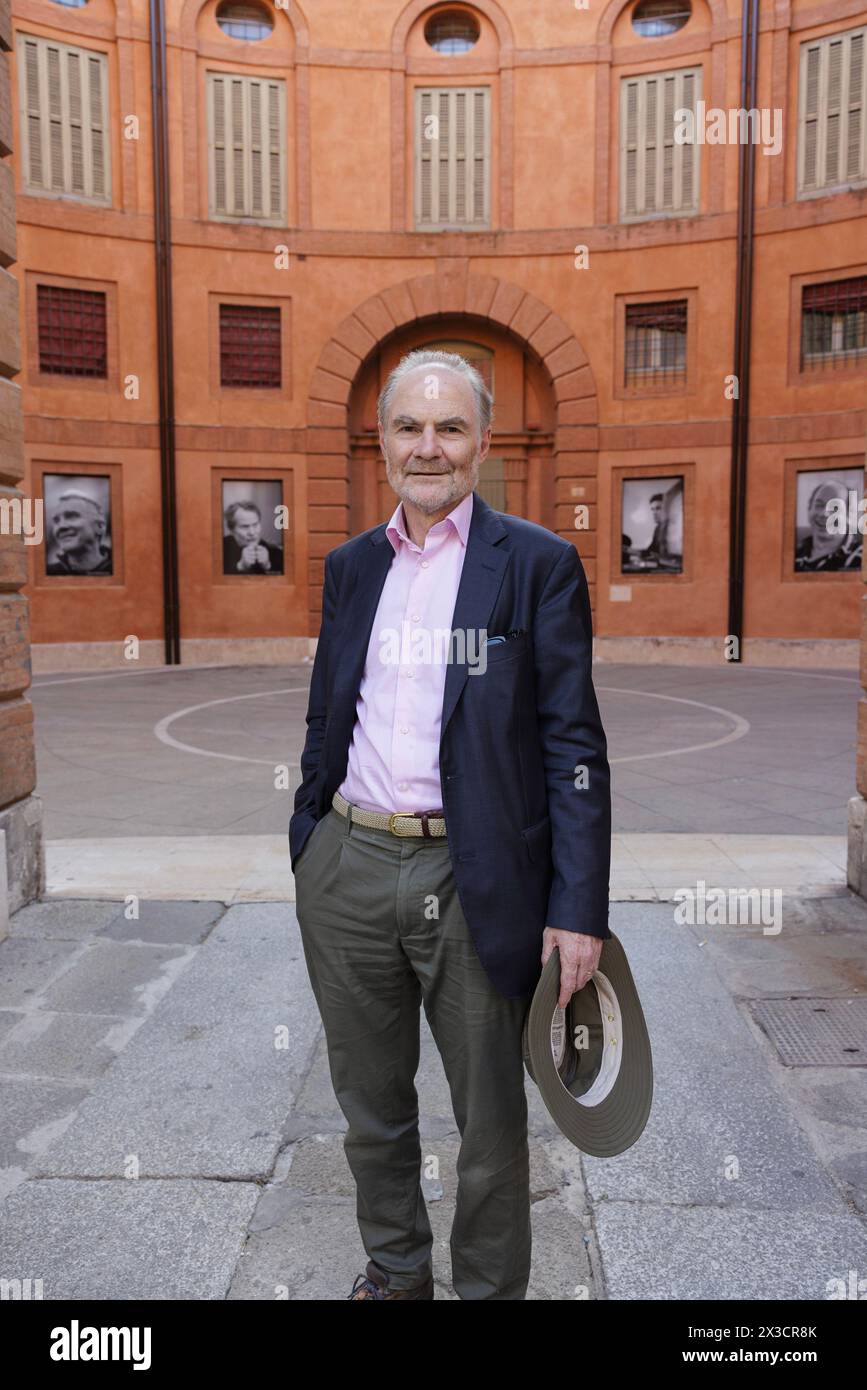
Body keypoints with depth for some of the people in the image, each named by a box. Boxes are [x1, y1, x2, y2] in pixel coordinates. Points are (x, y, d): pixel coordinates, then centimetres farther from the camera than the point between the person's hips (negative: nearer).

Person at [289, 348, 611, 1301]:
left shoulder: (538, 564, -5)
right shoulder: (350, 565, 10)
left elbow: (574, 745, -9)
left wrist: (578, 907, -14)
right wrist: (307, 849, 13)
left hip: (472, 882, -4)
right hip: (347, 872, 5)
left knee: (491, 1122, 14)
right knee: (370, 1105, 22)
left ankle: (489, 1289, 40)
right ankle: (395, 1273, 46)